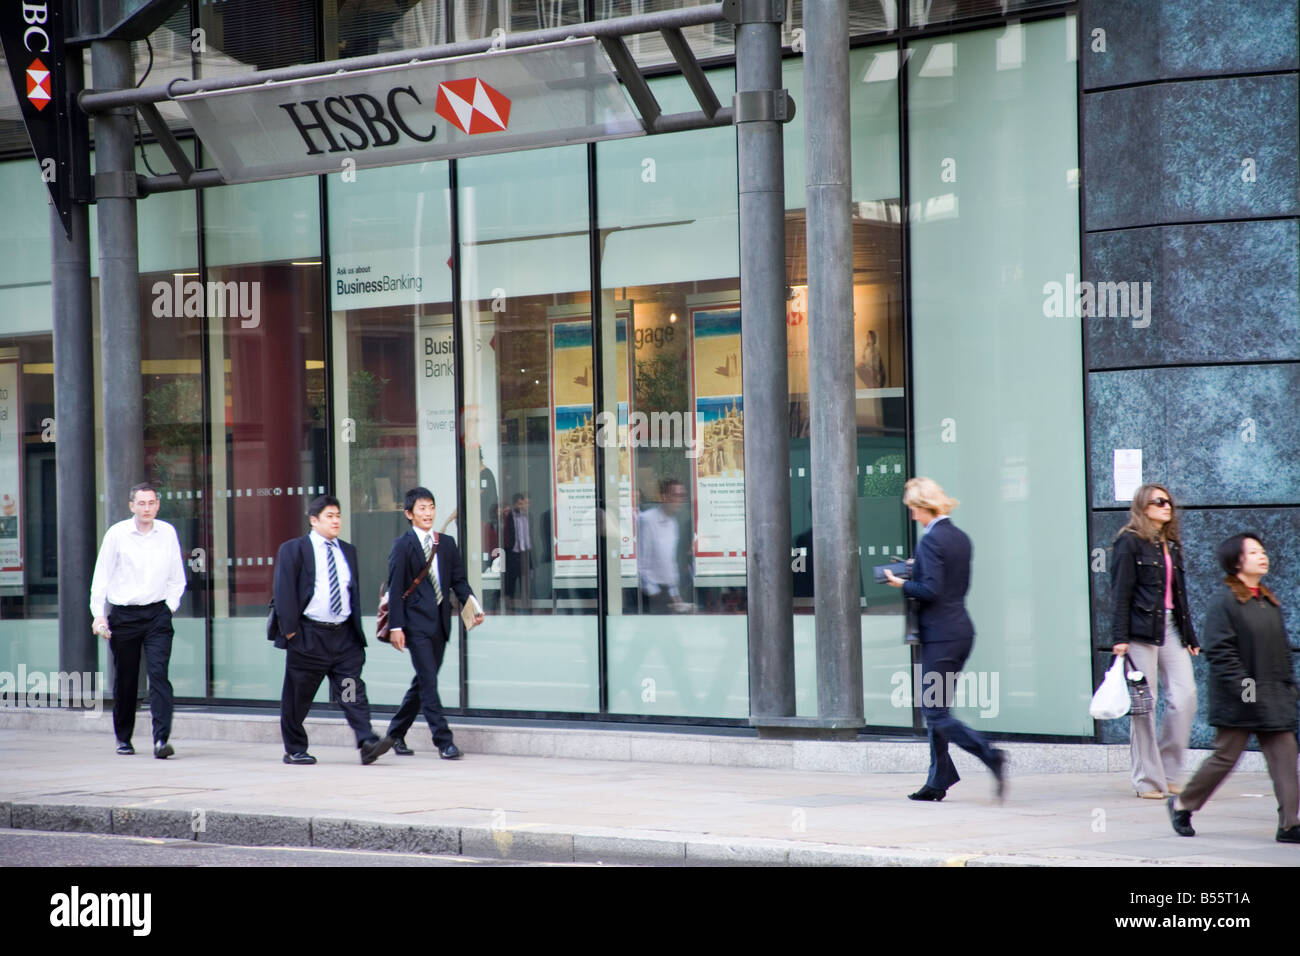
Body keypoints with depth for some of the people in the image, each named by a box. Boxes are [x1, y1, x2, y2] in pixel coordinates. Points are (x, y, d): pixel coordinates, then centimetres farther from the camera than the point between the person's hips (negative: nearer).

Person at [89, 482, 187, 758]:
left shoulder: (168, 533, 5)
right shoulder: (117, 534, -2)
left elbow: (177, 578, 15)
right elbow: (101, 577, 2)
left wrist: (170, 606, 3)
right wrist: (98, 614, -5)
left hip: (157, 613, 1)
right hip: (123, 615, -1)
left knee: (159, 674, -13)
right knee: (124, 681, 7)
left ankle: (161, 739, -19)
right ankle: (123, 738, 23)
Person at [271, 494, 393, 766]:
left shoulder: (348, 551, 16)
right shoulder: (294, 549, -1)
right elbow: (284, 591, -6)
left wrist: (357, 628, 13)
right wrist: (290, 630, -12)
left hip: (344, 634, 4)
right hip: (308, 635, -4)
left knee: (353, 691, -8)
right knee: (298, 696, 4)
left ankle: (367, 743, -19)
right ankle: (295, 750, 15)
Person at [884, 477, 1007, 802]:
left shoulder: (931, 540, -15)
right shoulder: (960, 537, 12)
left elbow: (930, 590, -22)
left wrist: (902, 583, -6)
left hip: (941, 635, -9)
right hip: (961, 629, 9)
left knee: (935, 712, -6)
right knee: (934, 709, 14)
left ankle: (991, 756, -18)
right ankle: (938, 782, 16)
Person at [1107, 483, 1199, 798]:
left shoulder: (1171, 545, 18)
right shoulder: (1130, 542, -2)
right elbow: (1121, 593, -7)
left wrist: (1189, 636, 18)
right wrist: (1119, 637, -14)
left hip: (1171, 629, 6)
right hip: (1142, 630, -6)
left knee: (1184, 696, -6)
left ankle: (1168, 773, 6)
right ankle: (1147, 780, 3)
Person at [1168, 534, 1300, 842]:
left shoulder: (1270, 603, 13)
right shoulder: (1225, 602, -10)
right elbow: (1219, 652, -14)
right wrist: (1243, 687, -19)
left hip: (1274, 697, 7)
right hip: (1237, 701, -7)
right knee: (1226, 756, 0)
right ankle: (1182, 805, 20)